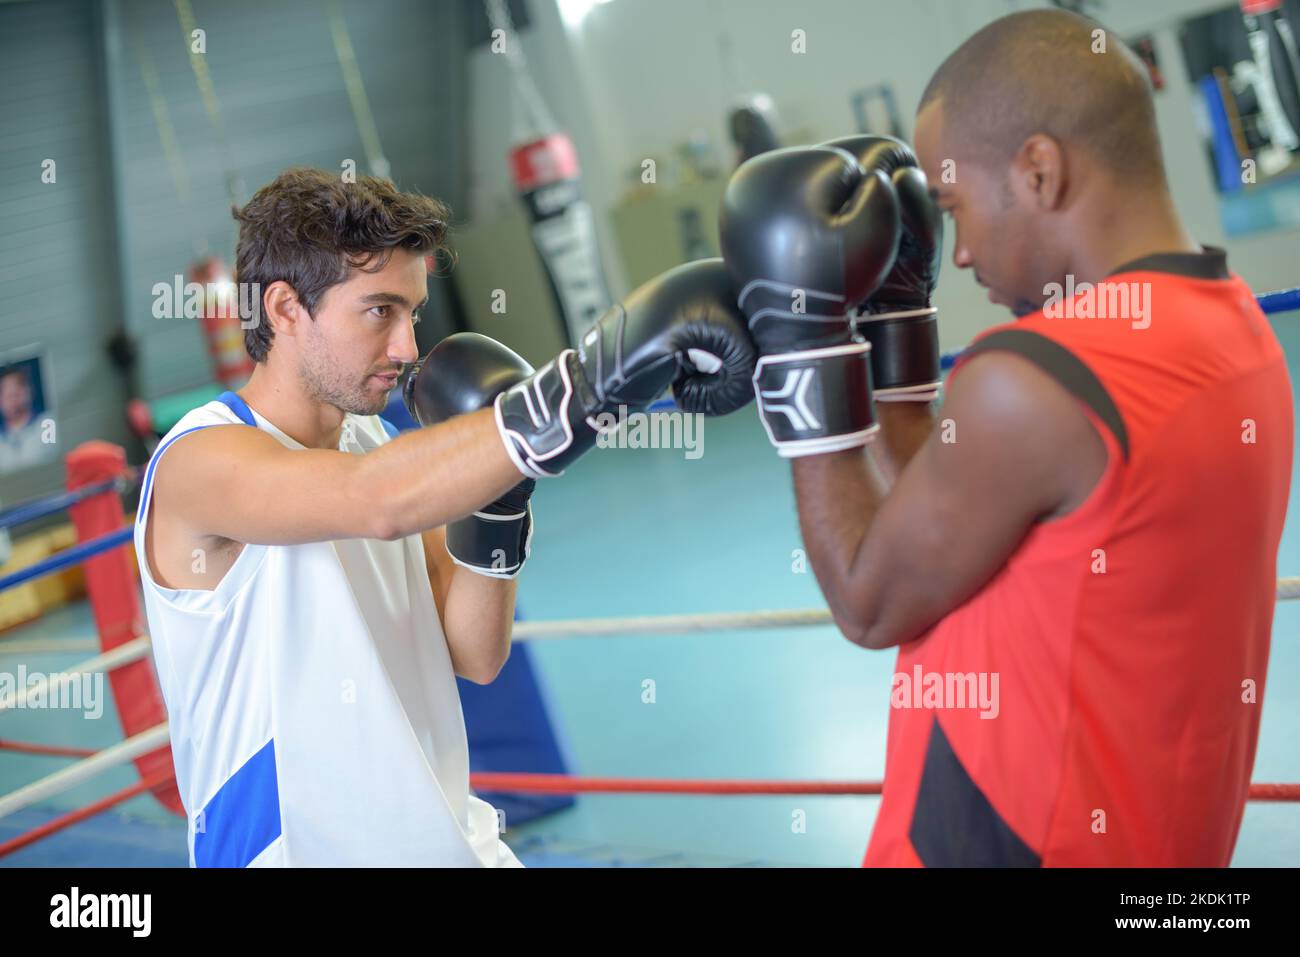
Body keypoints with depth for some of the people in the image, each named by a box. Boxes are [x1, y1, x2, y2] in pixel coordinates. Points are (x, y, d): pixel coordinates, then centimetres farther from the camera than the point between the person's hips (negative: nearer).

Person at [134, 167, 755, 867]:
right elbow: (379, 503, -35)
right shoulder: (197, 463, -17)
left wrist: (493, 508, -10)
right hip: (290, 849, -5)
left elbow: (475, 658, 5)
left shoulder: (377, 444, 5)